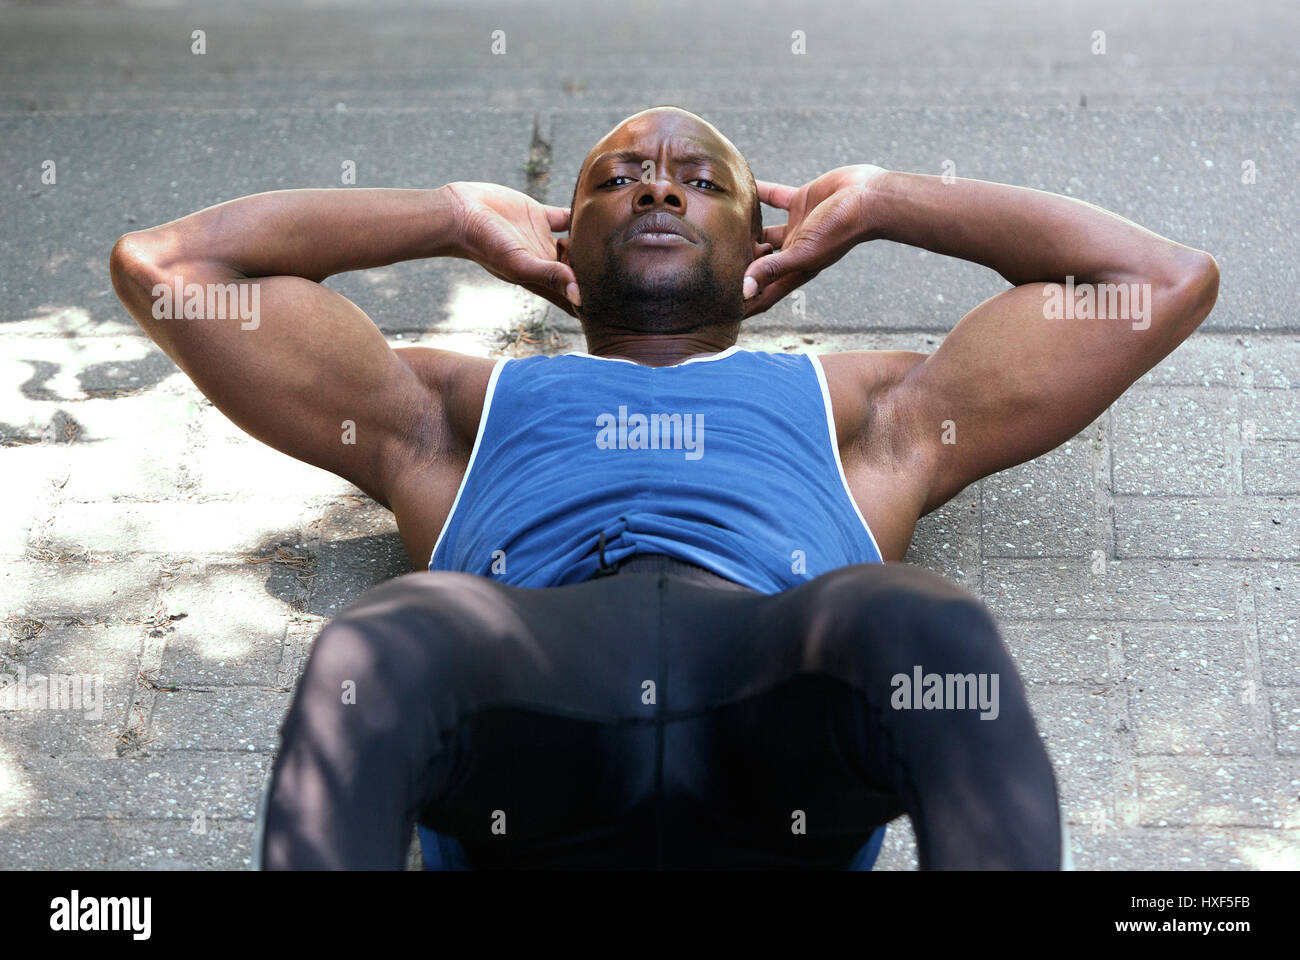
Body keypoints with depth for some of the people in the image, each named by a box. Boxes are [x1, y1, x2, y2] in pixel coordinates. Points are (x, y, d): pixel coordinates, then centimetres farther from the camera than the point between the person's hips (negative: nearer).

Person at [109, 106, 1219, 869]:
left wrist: (879, 201, 42)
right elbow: (165, 261, 37)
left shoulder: (860, 405, 38)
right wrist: (457, 217, 41)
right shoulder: (461, 406, 38)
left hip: (783, 699, 1)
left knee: (926, 627, -34)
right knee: (387, 639, -34)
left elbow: (1167, 276, 38)